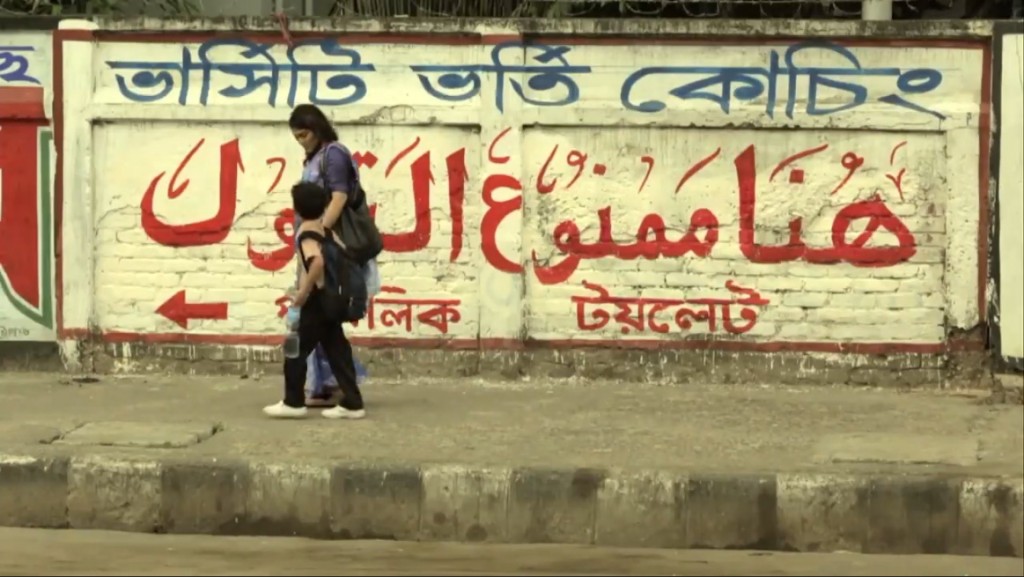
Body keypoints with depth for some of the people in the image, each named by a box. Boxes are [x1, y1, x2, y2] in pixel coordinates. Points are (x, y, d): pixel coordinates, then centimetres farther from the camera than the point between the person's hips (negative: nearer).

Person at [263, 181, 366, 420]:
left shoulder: (306, 233, -18)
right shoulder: (324, 227, 8)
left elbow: (317, 261, -34)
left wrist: (304, 290, -27)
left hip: (316, 299, -9)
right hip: (330, 297, 9)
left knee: (297, 349, 2)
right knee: (336, 349, 9)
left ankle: (294, 402, 8)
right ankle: (352, 403, 6)